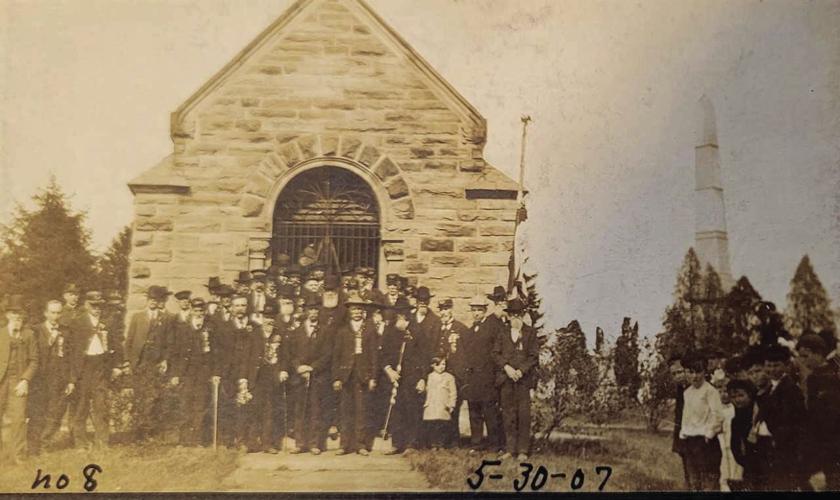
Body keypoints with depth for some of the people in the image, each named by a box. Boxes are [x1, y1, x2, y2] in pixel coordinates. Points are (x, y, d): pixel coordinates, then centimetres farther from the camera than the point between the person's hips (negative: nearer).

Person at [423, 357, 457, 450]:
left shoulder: (449, 377, 5)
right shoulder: (429, 377, 13)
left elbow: (453, 392, 4)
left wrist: (451, 405, -2)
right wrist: (425, 403, 10)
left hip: (443, 408, -2)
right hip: (431, 408, 2)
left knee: (442, 426, -7)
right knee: (430, 426, -2)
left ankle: (441, 444, 4)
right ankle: (434, 444, 7)